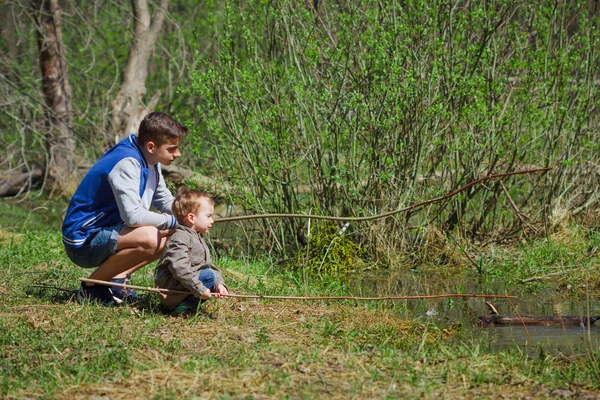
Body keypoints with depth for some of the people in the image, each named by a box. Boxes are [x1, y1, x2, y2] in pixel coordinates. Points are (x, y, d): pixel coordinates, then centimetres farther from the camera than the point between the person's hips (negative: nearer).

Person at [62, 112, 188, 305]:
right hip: (83, 240, -10)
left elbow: (165, 200, 18)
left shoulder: (149, 161, 6)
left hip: (107, 232, 10)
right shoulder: (126, 163, -23)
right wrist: (172, 221, -18)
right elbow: (132, 215, -32)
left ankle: (117, 277, 5)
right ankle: (92, 286, -14)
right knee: (148, 238, -34)